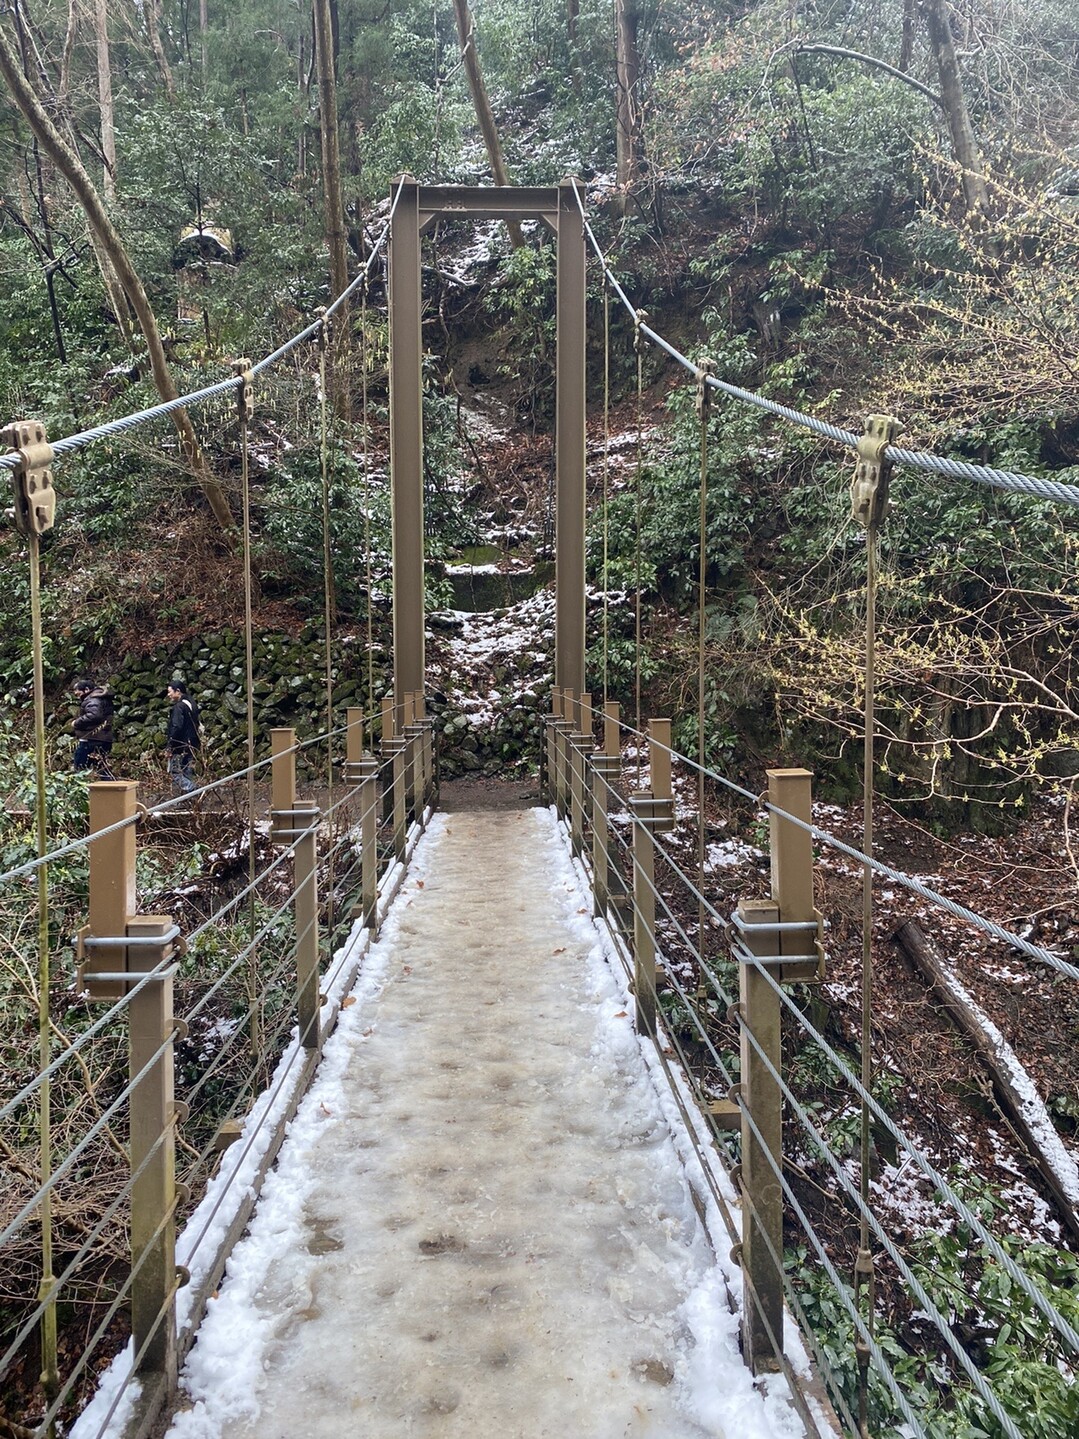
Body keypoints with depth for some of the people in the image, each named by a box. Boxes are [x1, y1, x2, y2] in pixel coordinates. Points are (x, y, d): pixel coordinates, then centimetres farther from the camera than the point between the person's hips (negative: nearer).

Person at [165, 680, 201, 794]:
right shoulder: (192, 704, 15)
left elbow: (176, 728, -21)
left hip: (180, 747, -9)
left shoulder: (179, 707, -15)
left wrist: (169, 746, -17)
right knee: (188, 774, 12)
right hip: (192, 745, 9)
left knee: (176, 772, -6)